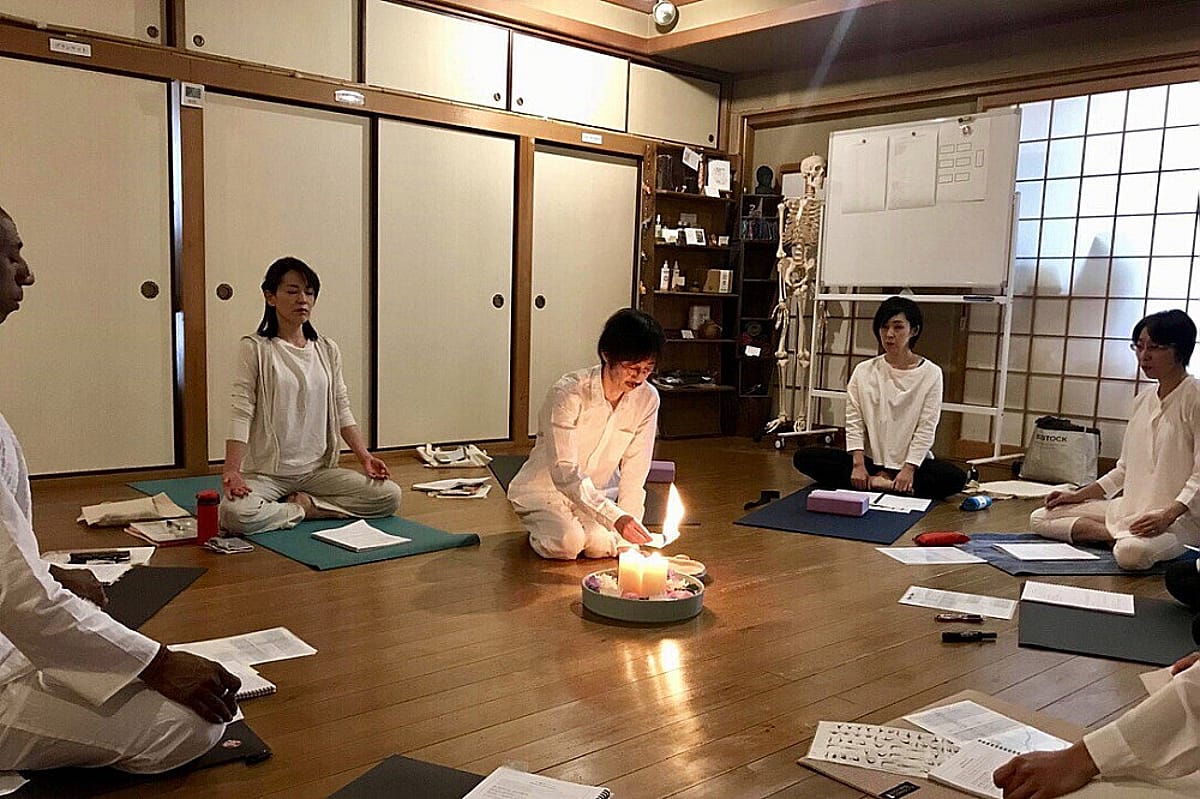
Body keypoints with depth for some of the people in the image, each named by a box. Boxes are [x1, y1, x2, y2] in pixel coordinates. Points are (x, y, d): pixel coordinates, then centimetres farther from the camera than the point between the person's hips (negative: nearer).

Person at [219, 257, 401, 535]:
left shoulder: (328, 350, 8)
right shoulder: (255, 348, -6)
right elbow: (241, 412, -12)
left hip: (318, 469, 4)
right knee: (235, 514, -34)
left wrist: (364, 456, -3)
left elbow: (342, 410, 10)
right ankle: (306, 508, -8)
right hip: (266, 471, -4)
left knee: (390, 496, -14)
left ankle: (301, 504, -5)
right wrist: (232, 470, -23)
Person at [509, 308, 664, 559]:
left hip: (592, 494, 4)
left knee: (602, 544, -25)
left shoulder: (647, 399, -12)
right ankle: (540, 527, 6)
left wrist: (627, 535, -14)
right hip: (543, 489, -3)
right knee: (568, 542, -29)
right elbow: (564, 472, -31)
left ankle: (574, 523, 9)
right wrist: (615, 516, -42)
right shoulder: (567, 393, -27)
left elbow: (634, 472, -7)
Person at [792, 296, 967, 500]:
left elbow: (926, 429, -7)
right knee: (803, 457, -19)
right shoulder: (864, 371, 4)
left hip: (911, 462, -1)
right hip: (869, 459, 2)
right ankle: (878, 482, -27)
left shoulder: (930, 373, -2)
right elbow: (854, 422, -1)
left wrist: (909, 469, -18)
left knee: (955, 478, -31)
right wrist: (858, 464, -14)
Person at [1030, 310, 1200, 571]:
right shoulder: (1143, 400, 14)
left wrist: (1167, 516, -28)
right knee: (1039, 519, -4)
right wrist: (1078, 495, 10)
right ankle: (1124, 537, -11)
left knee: (1131, 553, -41)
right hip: (1131, 508, 9)